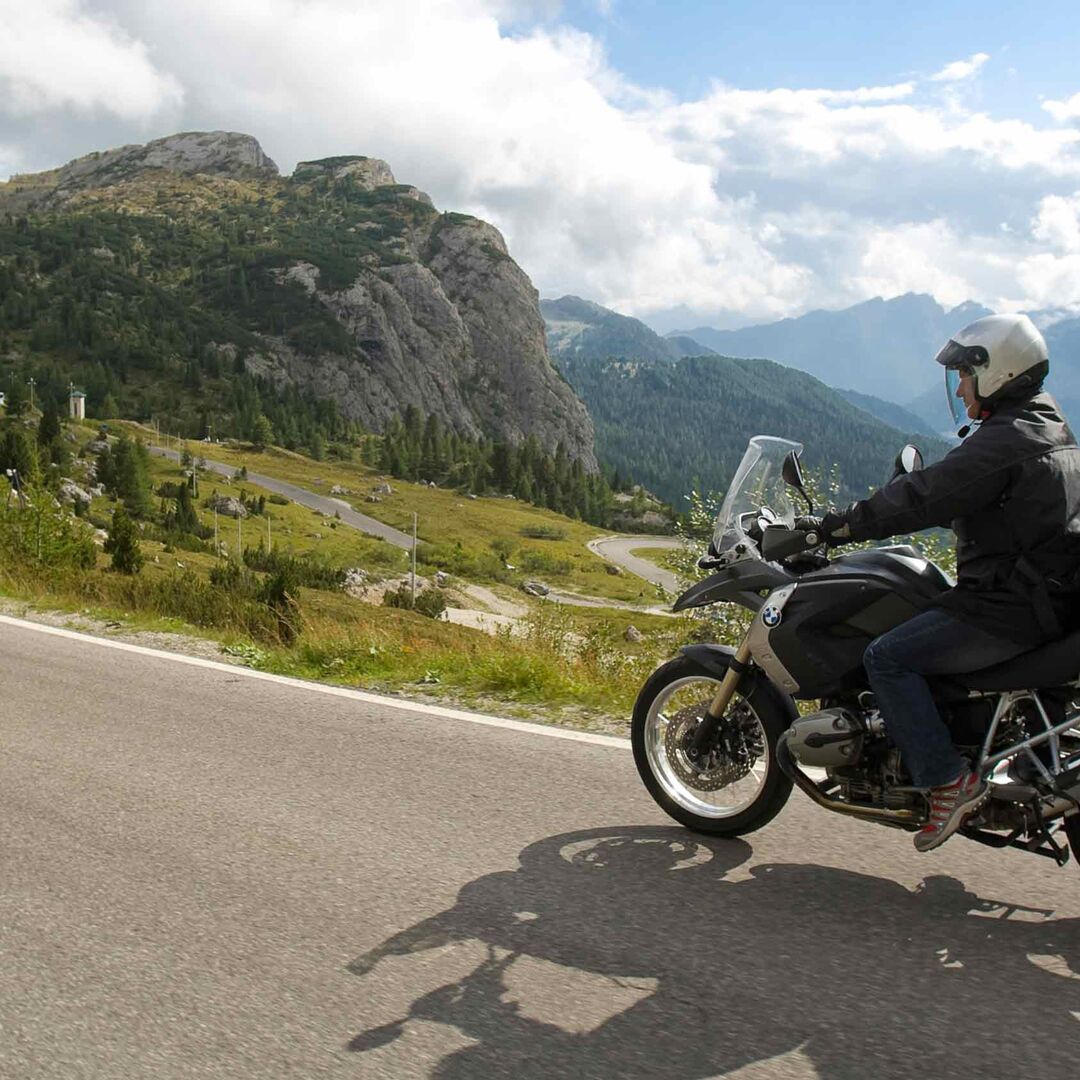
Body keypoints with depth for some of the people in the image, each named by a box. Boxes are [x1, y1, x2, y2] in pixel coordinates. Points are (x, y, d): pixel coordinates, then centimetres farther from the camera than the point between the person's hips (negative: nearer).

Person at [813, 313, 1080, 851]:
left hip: (1011, 609, -11)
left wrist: (842, 523, -14)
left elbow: (927, 497, -21)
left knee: (888, 658, -13)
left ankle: (949, 779, -13)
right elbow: (951, 494, 24)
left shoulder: (1004, 440, -16)